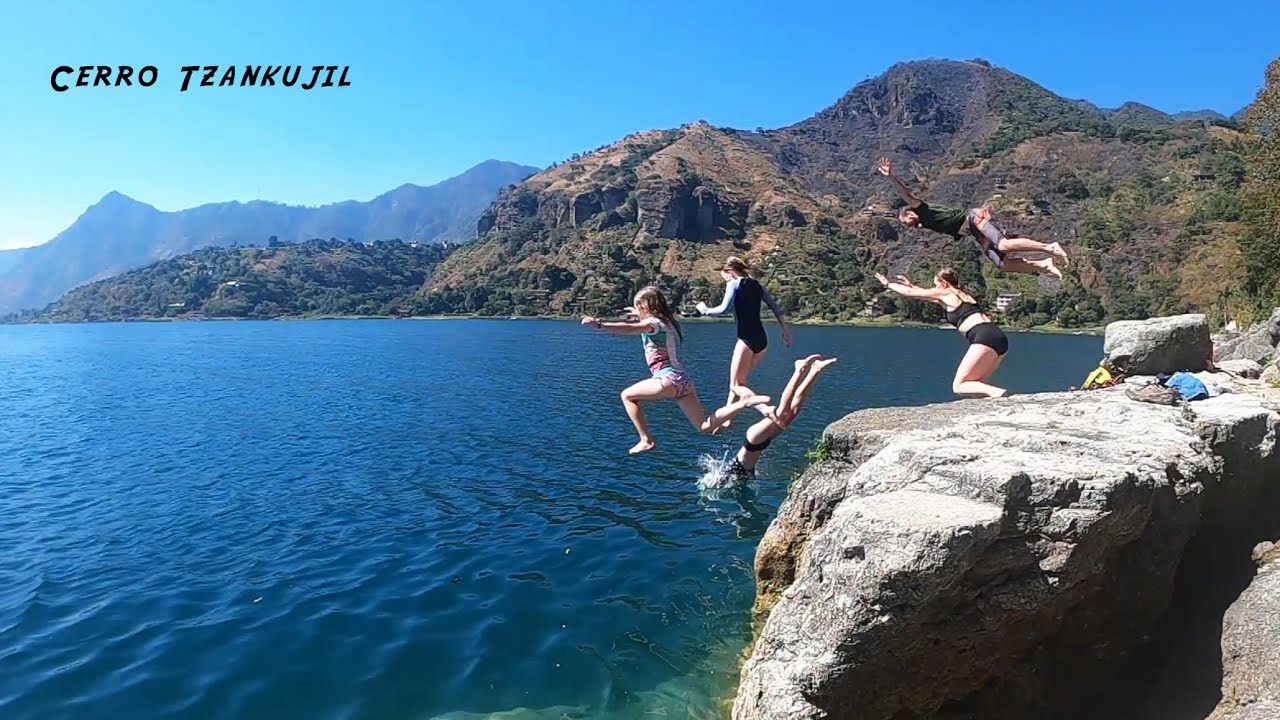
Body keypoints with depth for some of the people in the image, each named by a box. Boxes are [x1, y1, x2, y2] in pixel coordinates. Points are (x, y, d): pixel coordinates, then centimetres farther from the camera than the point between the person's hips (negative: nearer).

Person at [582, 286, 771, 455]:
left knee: (627, 396, 7)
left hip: (669, 378, -9)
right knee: (705, 426, 8)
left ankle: (646, 440, 2)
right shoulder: (666, 322, 21)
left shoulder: (653, 323, -5)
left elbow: (629, 329, -24)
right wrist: (641, 317, 59)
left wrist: (600, 324, -32)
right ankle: (744, 402, -6)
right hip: (682, 379, 9)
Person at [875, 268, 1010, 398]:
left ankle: (997, 393, -29)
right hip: (1000, 338, 9)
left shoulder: (945, 293, 9)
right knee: (975, 383, 16)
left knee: (959, 386, -7)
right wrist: (911, 285, 55)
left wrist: (888, 284, 30)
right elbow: (929, 295, 47)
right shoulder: (961, 295, 31)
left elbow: (910, 293, 17)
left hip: (985, 337, -9)